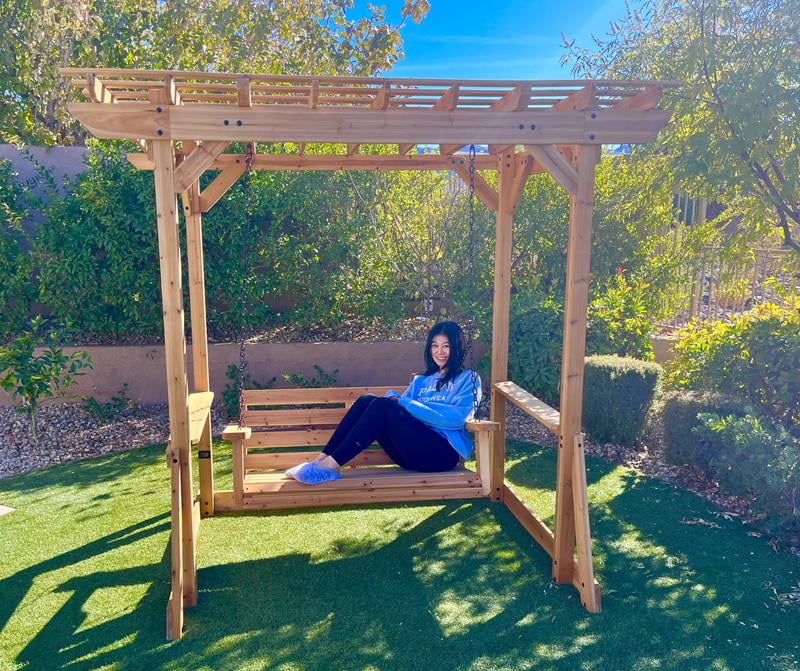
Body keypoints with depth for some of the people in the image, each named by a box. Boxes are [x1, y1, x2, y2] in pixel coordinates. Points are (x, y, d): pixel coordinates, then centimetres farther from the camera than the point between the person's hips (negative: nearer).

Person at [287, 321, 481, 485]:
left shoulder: (467, 378, 7)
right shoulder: (421, 380, 25)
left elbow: (456, 417, -11)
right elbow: (399, 408, 15)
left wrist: (406, 403, -12)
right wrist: (393, 398, -9)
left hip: (443, 453, -5)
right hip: (413, 452, 6)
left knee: (382, 406, -25)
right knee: (367, 400, -14)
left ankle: (331, 466, -26)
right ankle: (323, 458, -21)